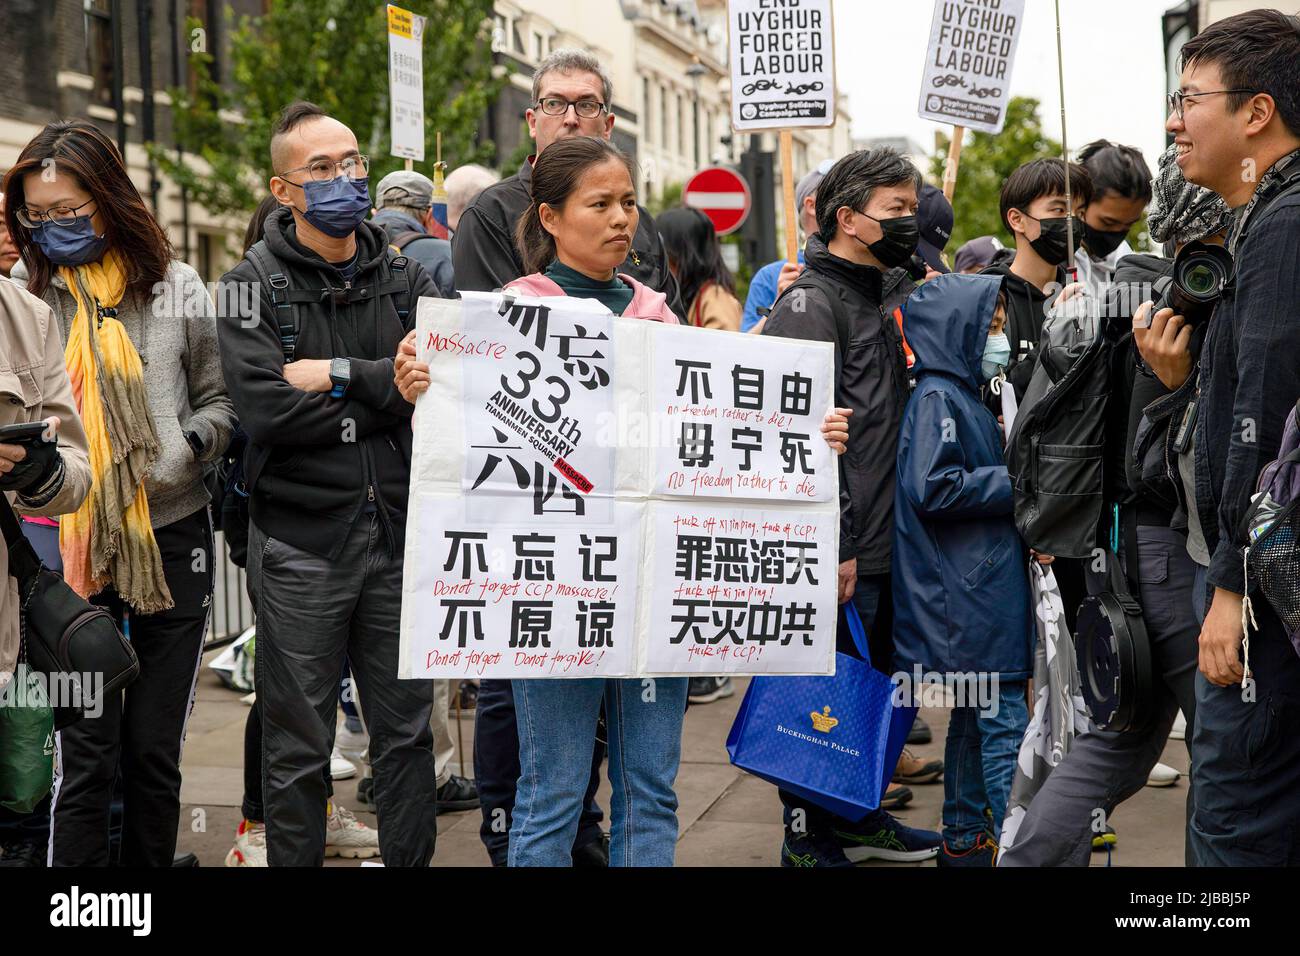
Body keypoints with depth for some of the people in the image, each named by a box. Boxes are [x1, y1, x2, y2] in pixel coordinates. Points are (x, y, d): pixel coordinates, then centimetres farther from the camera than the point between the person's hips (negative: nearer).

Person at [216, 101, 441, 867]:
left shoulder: (405, 277, 9)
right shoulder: (254, 284, -2)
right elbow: (265, 408, -18)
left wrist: (339, 376, -14)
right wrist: (386, 394, -12)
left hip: (398, 530, 4)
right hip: (301, 539, -3)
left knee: (406, 730, 13)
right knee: (298, 746, 5)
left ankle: (411, 859, 26)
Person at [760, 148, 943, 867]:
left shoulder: (880, 297, 17)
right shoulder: (810, 303, -13)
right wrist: (833, 545, -23)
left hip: (879, 545, 10)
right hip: (837, 552, -9)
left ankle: (858, 818, 31)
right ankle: (808, 841, 9)